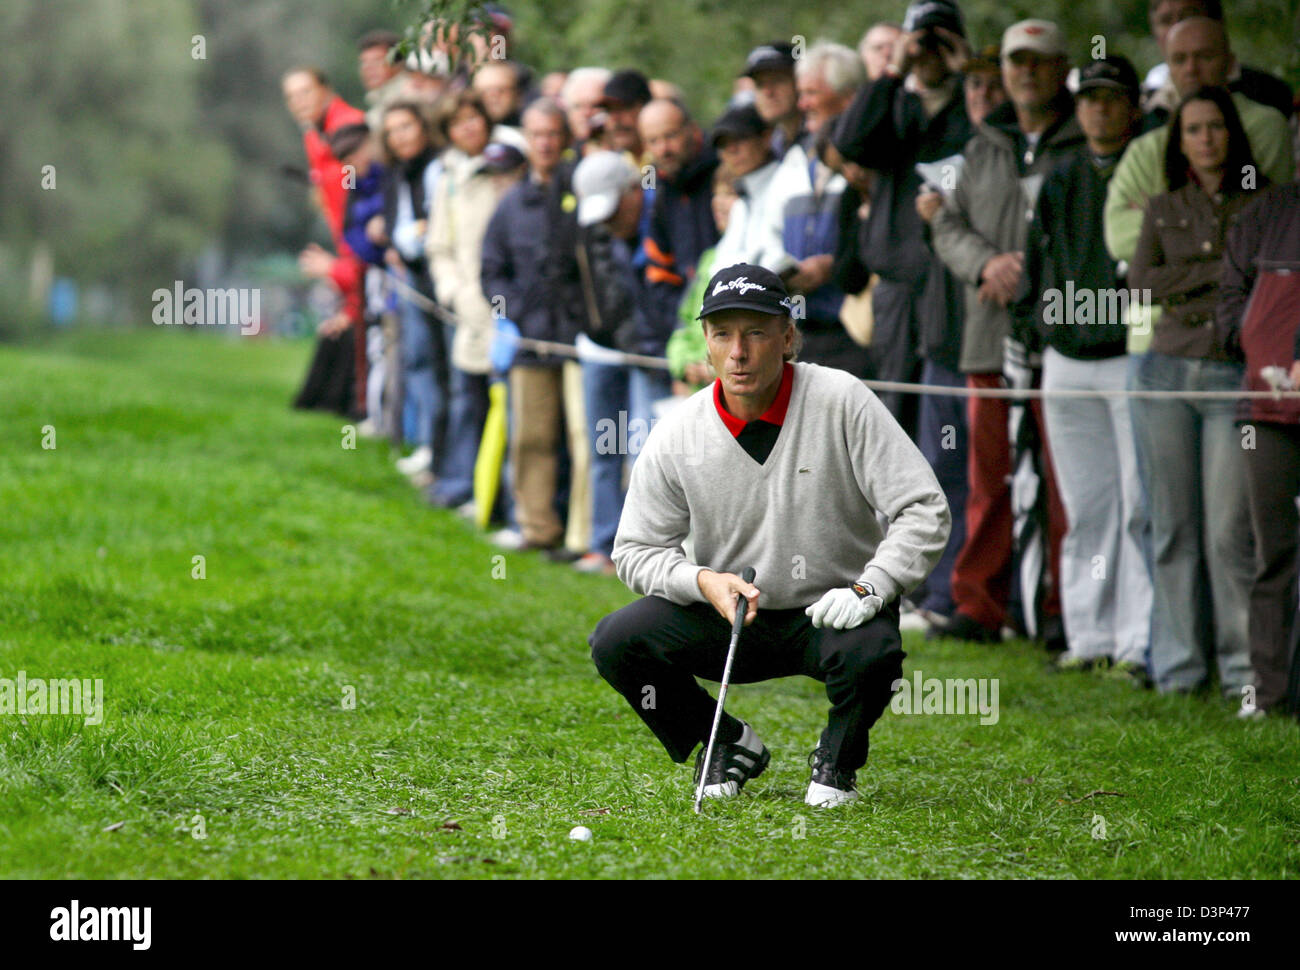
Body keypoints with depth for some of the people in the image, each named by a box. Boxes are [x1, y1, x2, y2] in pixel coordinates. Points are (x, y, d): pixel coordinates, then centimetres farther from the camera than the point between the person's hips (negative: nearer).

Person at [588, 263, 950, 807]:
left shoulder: (842, 401, -14)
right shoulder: (676, 436, -7)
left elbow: (924, 511, -15)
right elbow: (636, 550, 1)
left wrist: (869, 589, -29)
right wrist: (704, 581, -19)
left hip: (830, 613, -2)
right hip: (725, 617, 2)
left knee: (870, 653, -36)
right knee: (615, 642, -20)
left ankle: (837, 761, 1)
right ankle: (730, 745, 8)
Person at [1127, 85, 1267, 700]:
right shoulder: (1162, 211, 14)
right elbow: (1140, 282, 2)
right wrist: (1217, 271, -6)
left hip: (1235, 377, -2)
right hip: (1168, 370, 3)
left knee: (1229, 531, -7)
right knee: (1175, 527, 3)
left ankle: (1244, 665, 0)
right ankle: (1180, 665, 9)